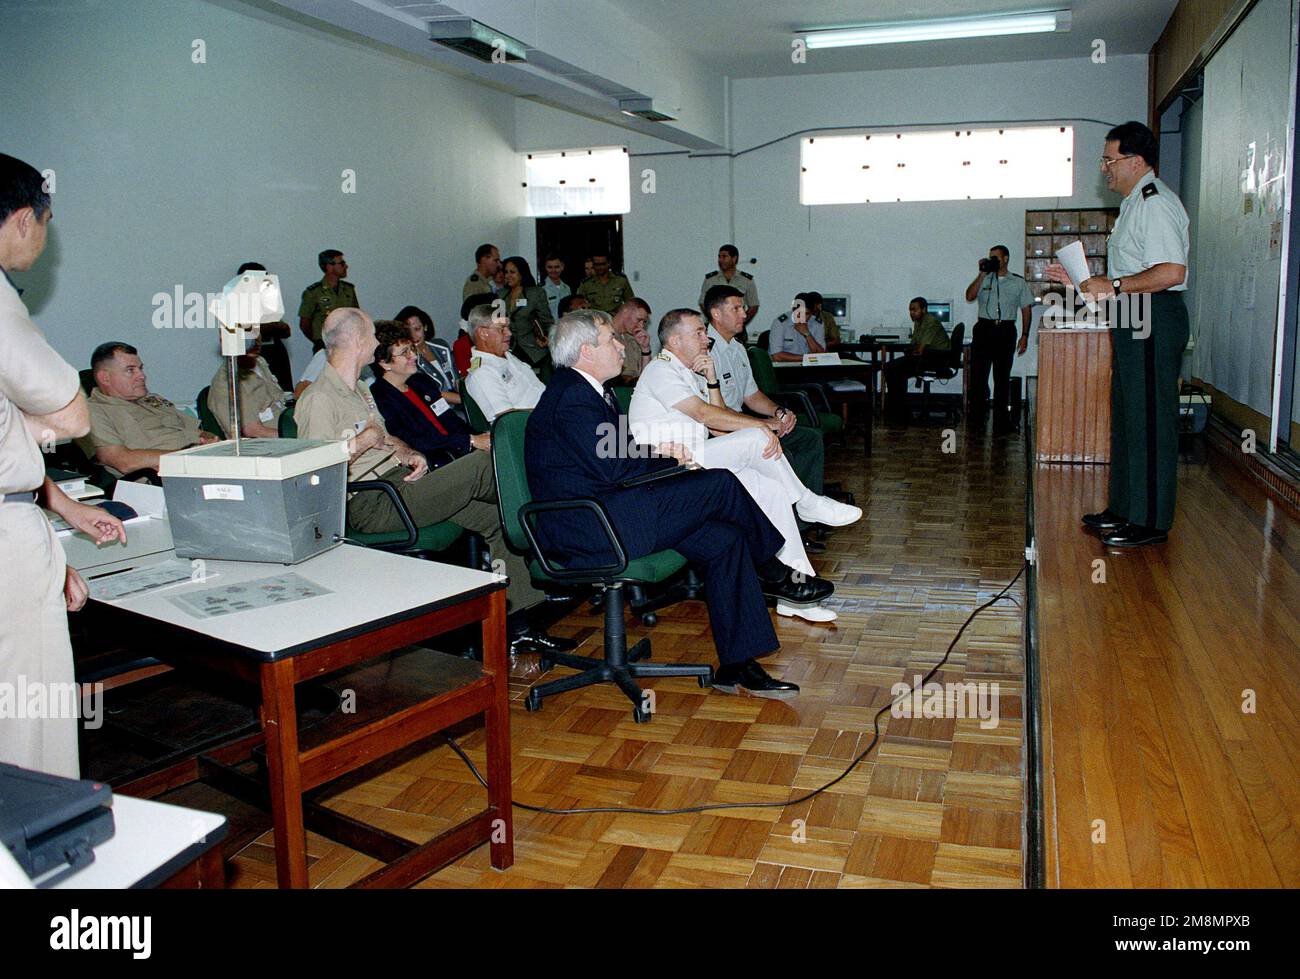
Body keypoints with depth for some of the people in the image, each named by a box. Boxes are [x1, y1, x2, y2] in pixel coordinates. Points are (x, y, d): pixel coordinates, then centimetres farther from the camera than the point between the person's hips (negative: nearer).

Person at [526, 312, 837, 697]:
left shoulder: (589, 391, 19)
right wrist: (664, 456, -4)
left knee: (724, 539, -2)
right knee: (719, 483, -13)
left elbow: (618, 456, 20)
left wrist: (659, 452, 2)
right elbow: (610, 467, -20)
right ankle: (772, 574, 11)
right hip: (586, 530, -10)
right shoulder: (571, 396, -14)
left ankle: (738, 666, -1)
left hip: (604, 514, 11)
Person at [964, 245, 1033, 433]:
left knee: (1002, 377, 1)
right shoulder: (984, 280, 11)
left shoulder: (1018, 282, 10)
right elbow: (969, 296, -6)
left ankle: (1000, 421, 5)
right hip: (984, 329, 1)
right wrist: (982, 273, -8)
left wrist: (1024, 335, 2)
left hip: (1006, 331, -1)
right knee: (978, 374, -2)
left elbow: (1026, 309, 10)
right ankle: (977, 416, 12)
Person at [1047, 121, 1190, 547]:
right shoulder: (1135, 203, 19)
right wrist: (1080, 280, 17)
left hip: (1153, 323, -11)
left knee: (1149, 422, -6)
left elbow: (1172, 272, -25)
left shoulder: (1156, 203, -14)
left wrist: (1113, 285, -22)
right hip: (1135, 322, 11)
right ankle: (1125, 508, 26)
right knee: (1126, 418, 16)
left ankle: (1150, 522, 2)